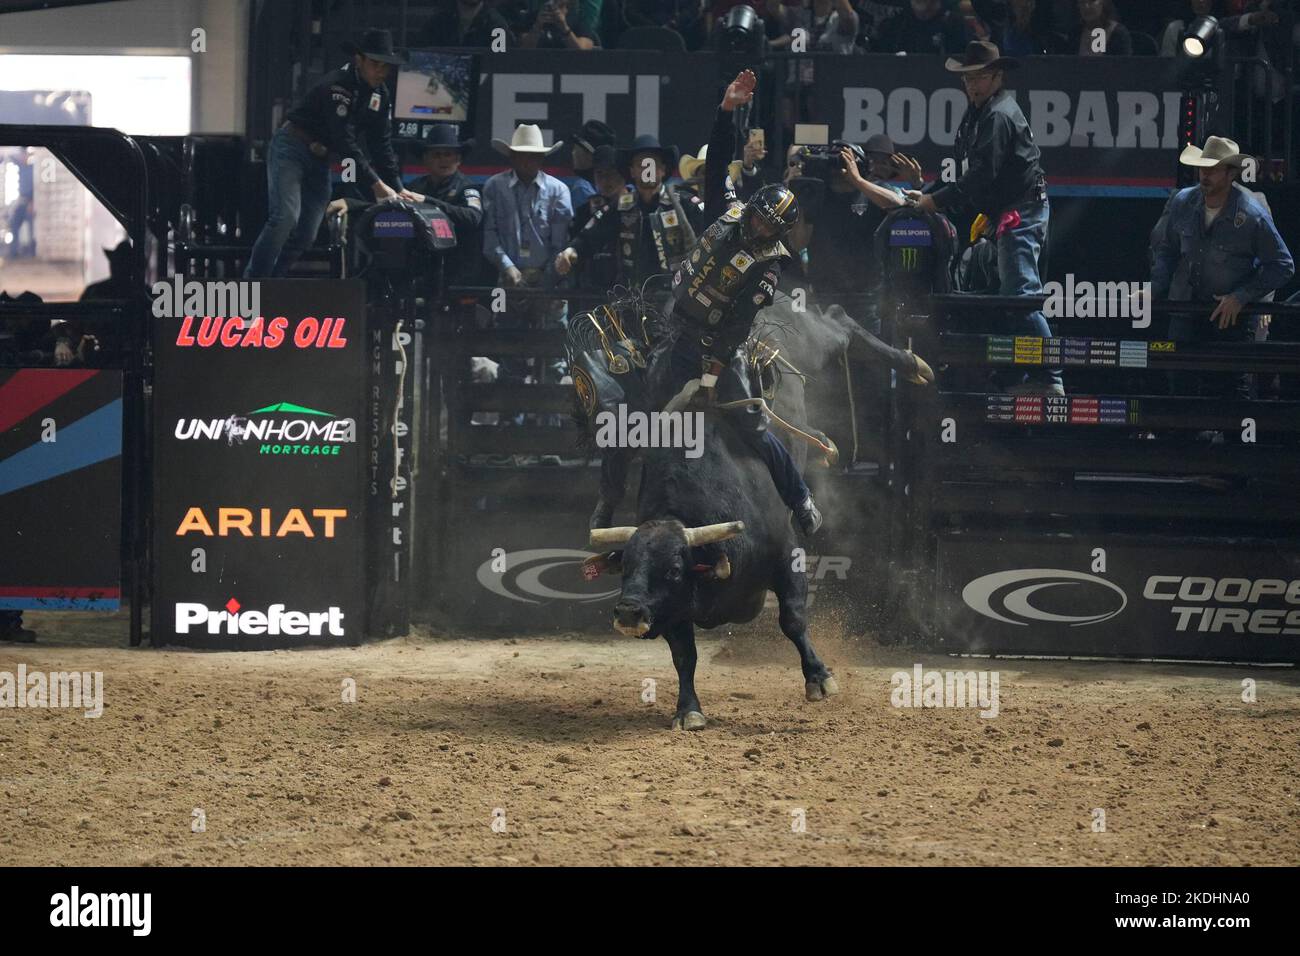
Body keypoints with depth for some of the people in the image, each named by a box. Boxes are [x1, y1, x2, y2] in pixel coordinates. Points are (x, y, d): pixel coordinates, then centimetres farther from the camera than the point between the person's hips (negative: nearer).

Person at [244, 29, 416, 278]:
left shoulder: (379, 94, 4)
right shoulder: (336, 87, -23)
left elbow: (381, 144, 7)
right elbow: (345, 143, -29)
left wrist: (396, 188, -2)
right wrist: (376, 184, -30)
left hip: (319, 159, 8)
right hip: (291, 148, -8)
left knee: (306, 234, 0)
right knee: (286, 218, -23)